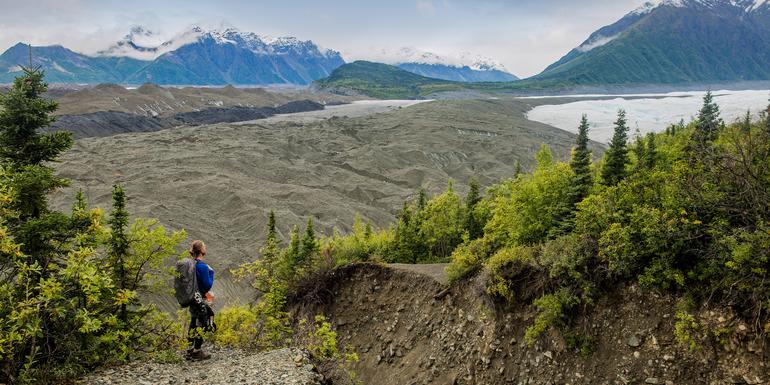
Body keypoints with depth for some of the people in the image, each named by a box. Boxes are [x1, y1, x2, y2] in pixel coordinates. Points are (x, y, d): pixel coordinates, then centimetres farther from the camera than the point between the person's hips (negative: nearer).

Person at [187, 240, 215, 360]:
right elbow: (208, 285, -18)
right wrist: (211, 273, -5)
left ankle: (190, 350, 23)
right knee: (201, 326, 2)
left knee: (193, 325, 16)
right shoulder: (202, 266, -20)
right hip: (200, 301, -8)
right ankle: (197, 352, 8)